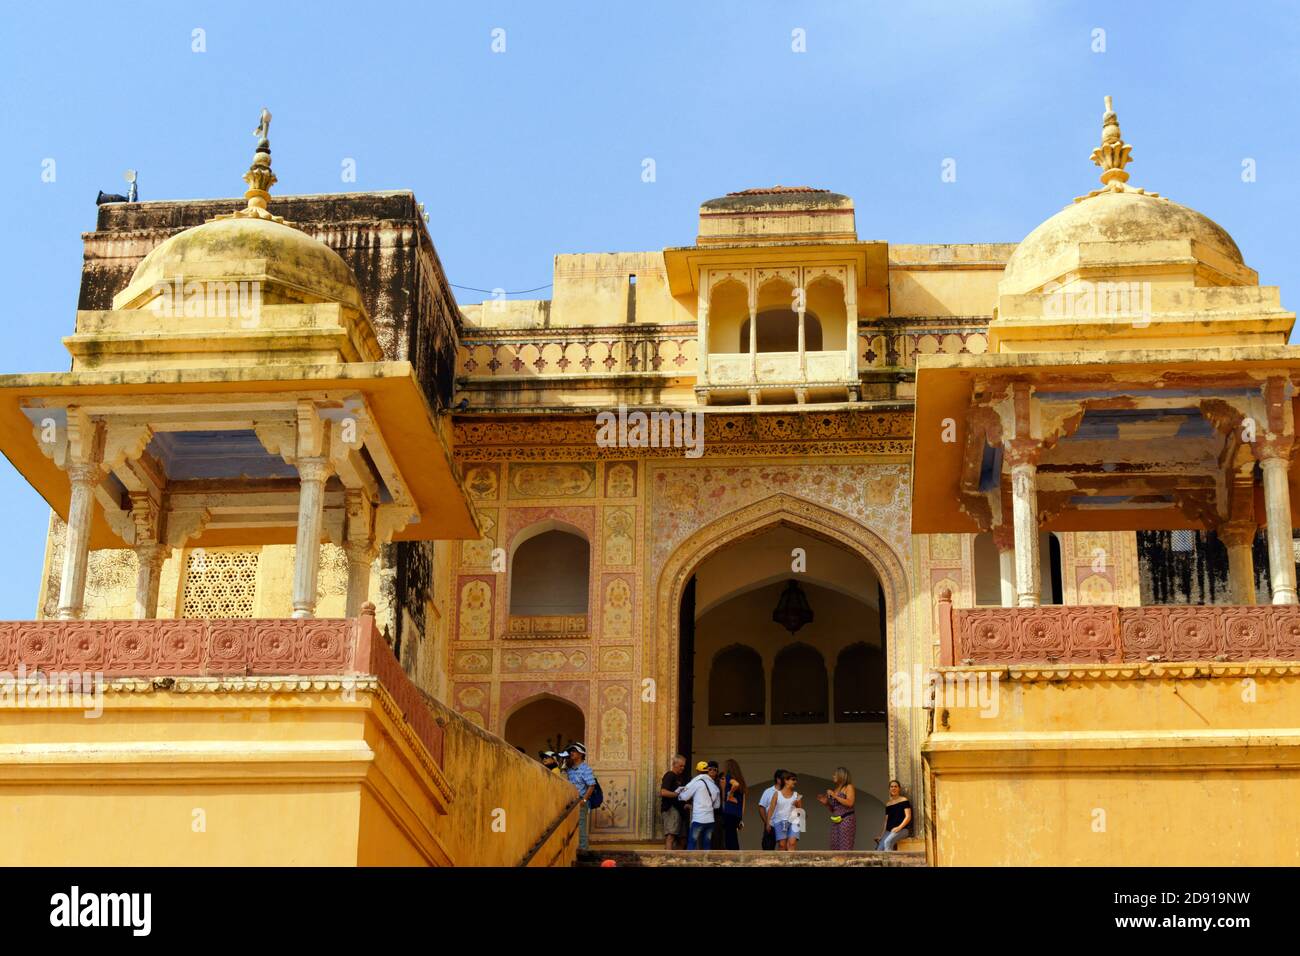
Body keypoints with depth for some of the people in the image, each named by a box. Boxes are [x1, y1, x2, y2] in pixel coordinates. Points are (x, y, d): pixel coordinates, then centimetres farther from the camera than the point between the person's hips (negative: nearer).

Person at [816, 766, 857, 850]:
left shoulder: (849, 787, 2)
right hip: (835, 821, 7)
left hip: (846, 820, -7)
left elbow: (850, 803, -13)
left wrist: (835, 796, -11)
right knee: (835, 849, 1)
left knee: (845, 848, -13)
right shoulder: (835, 790, 18)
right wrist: (825, 803, 4)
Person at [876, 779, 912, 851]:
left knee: (888, 841, -34)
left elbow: (908, 817, -4)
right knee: (879, 848, -22)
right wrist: (881, 835, 11)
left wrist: (899, 827, -17)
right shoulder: (888, 804, 20)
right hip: (889, 831, 5)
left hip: (901, 829, -5)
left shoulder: (904, 800, 4)